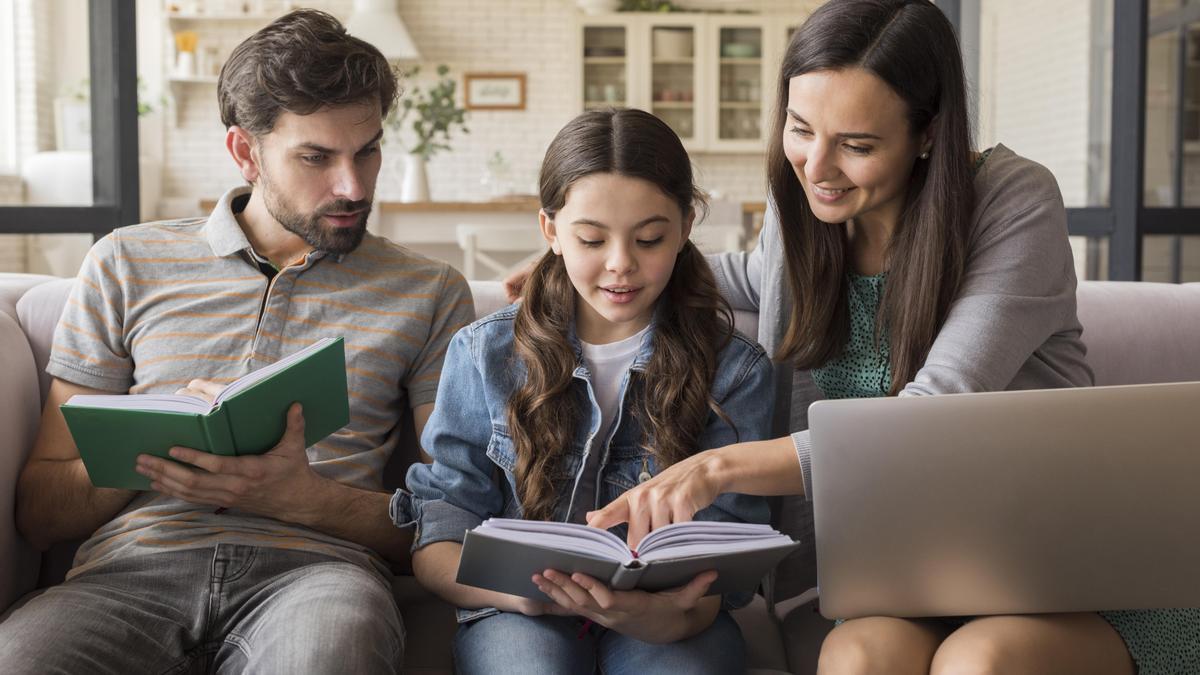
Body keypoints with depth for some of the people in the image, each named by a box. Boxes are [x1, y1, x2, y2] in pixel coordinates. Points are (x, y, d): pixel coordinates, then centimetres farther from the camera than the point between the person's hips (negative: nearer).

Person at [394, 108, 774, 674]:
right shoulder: (484, 355, 4)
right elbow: (436, 544, 1)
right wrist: (519, 590, -22)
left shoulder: (735, 371, 2)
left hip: (670, 618, 0)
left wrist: (664, 617, -28)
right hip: (519, 612, 1)